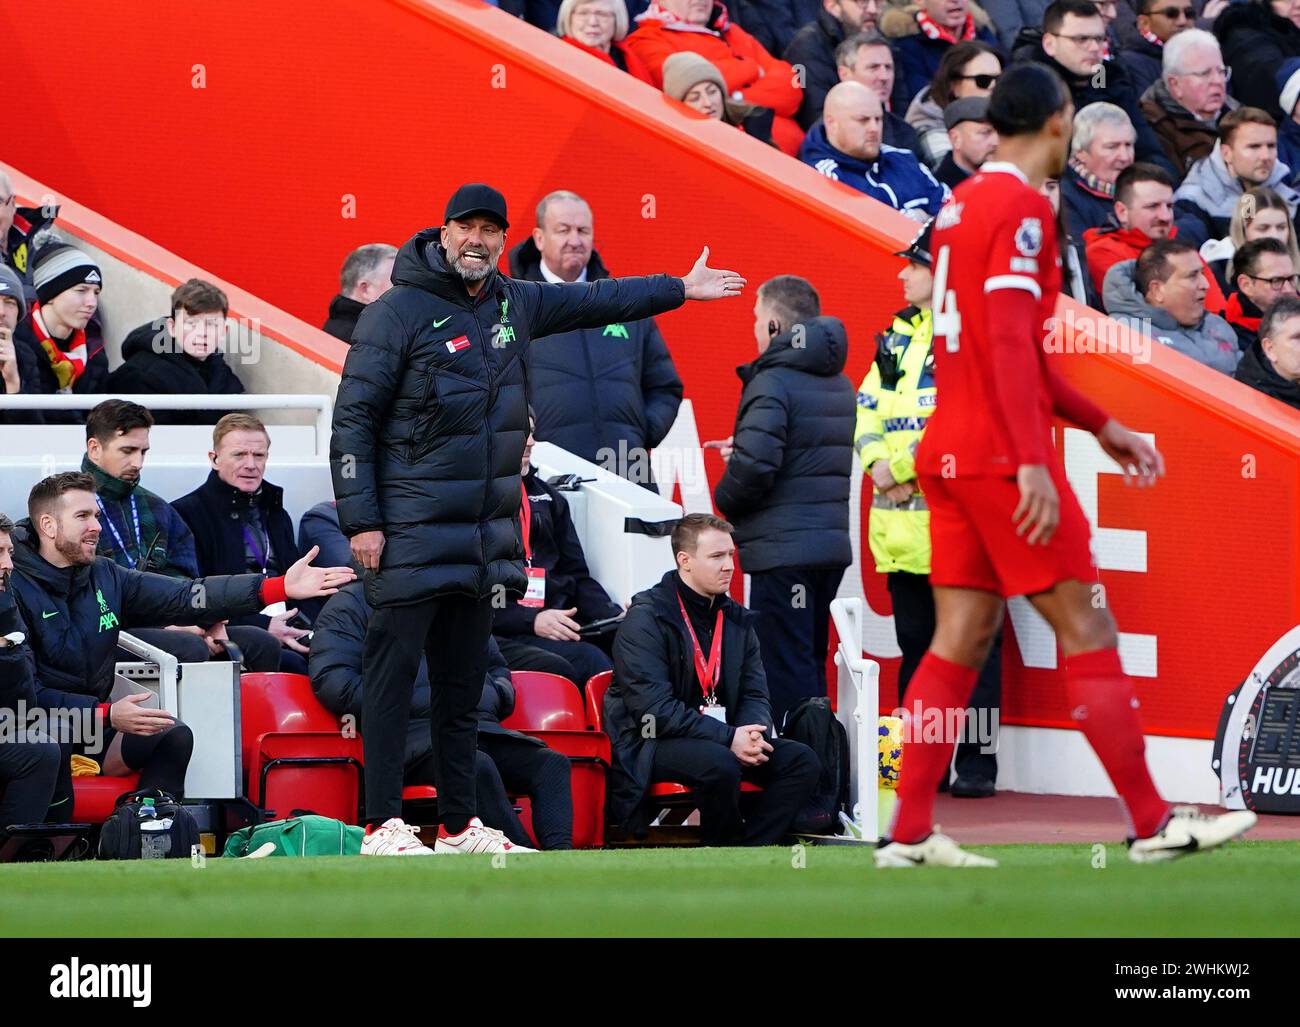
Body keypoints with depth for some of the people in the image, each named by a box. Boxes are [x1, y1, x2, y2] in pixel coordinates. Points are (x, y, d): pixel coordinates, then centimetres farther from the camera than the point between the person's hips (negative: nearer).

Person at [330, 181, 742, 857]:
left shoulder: (513, 305, 13)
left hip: (487, 537, 7)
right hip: (411, 535, -7)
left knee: (463, 684, 10)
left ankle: (459, 821, 15)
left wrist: (680, 289, 39)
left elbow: (593, 301, 31)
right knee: (393, 673, -8)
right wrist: (361, 520, -15)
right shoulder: (398, 312, -8)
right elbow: (352, 421, -9)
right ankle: (382, 821, -10)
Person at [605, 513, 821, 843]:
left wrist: (754, 732, -15)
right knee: (720, 764, -36)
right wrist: (728, 738, -25)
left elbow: (754, 694, 11)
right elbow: (653, 709, -20)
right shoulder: (645, 620, -10)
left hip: (723, 738, 7)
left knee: (802, 760, -12)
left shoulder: (737, 619, 14)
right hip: (651, 744, -7)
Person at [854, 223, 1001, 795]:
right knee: (915, 646, 10)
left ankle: (976, 765, 1)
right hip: (904, 523, 7)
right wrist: (877, 463, -2)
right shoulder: (899, 336, 18)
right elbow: (867, 412, 17)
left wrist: (902, 465, -15)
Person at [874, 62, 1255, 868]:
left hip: (951, 453, 9)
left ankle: (910, 834, 2)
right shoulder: (1022, 207, -12)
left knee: (961, 640, 6)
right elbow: (1010, 343, -21)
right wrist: (1032, 463, -25)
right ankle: (1153, 824, -1)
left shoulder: (965, 205, 17)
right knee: (1087, 630, -4)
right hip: (1002, 455, -9)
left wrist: (1100, 423, 28)